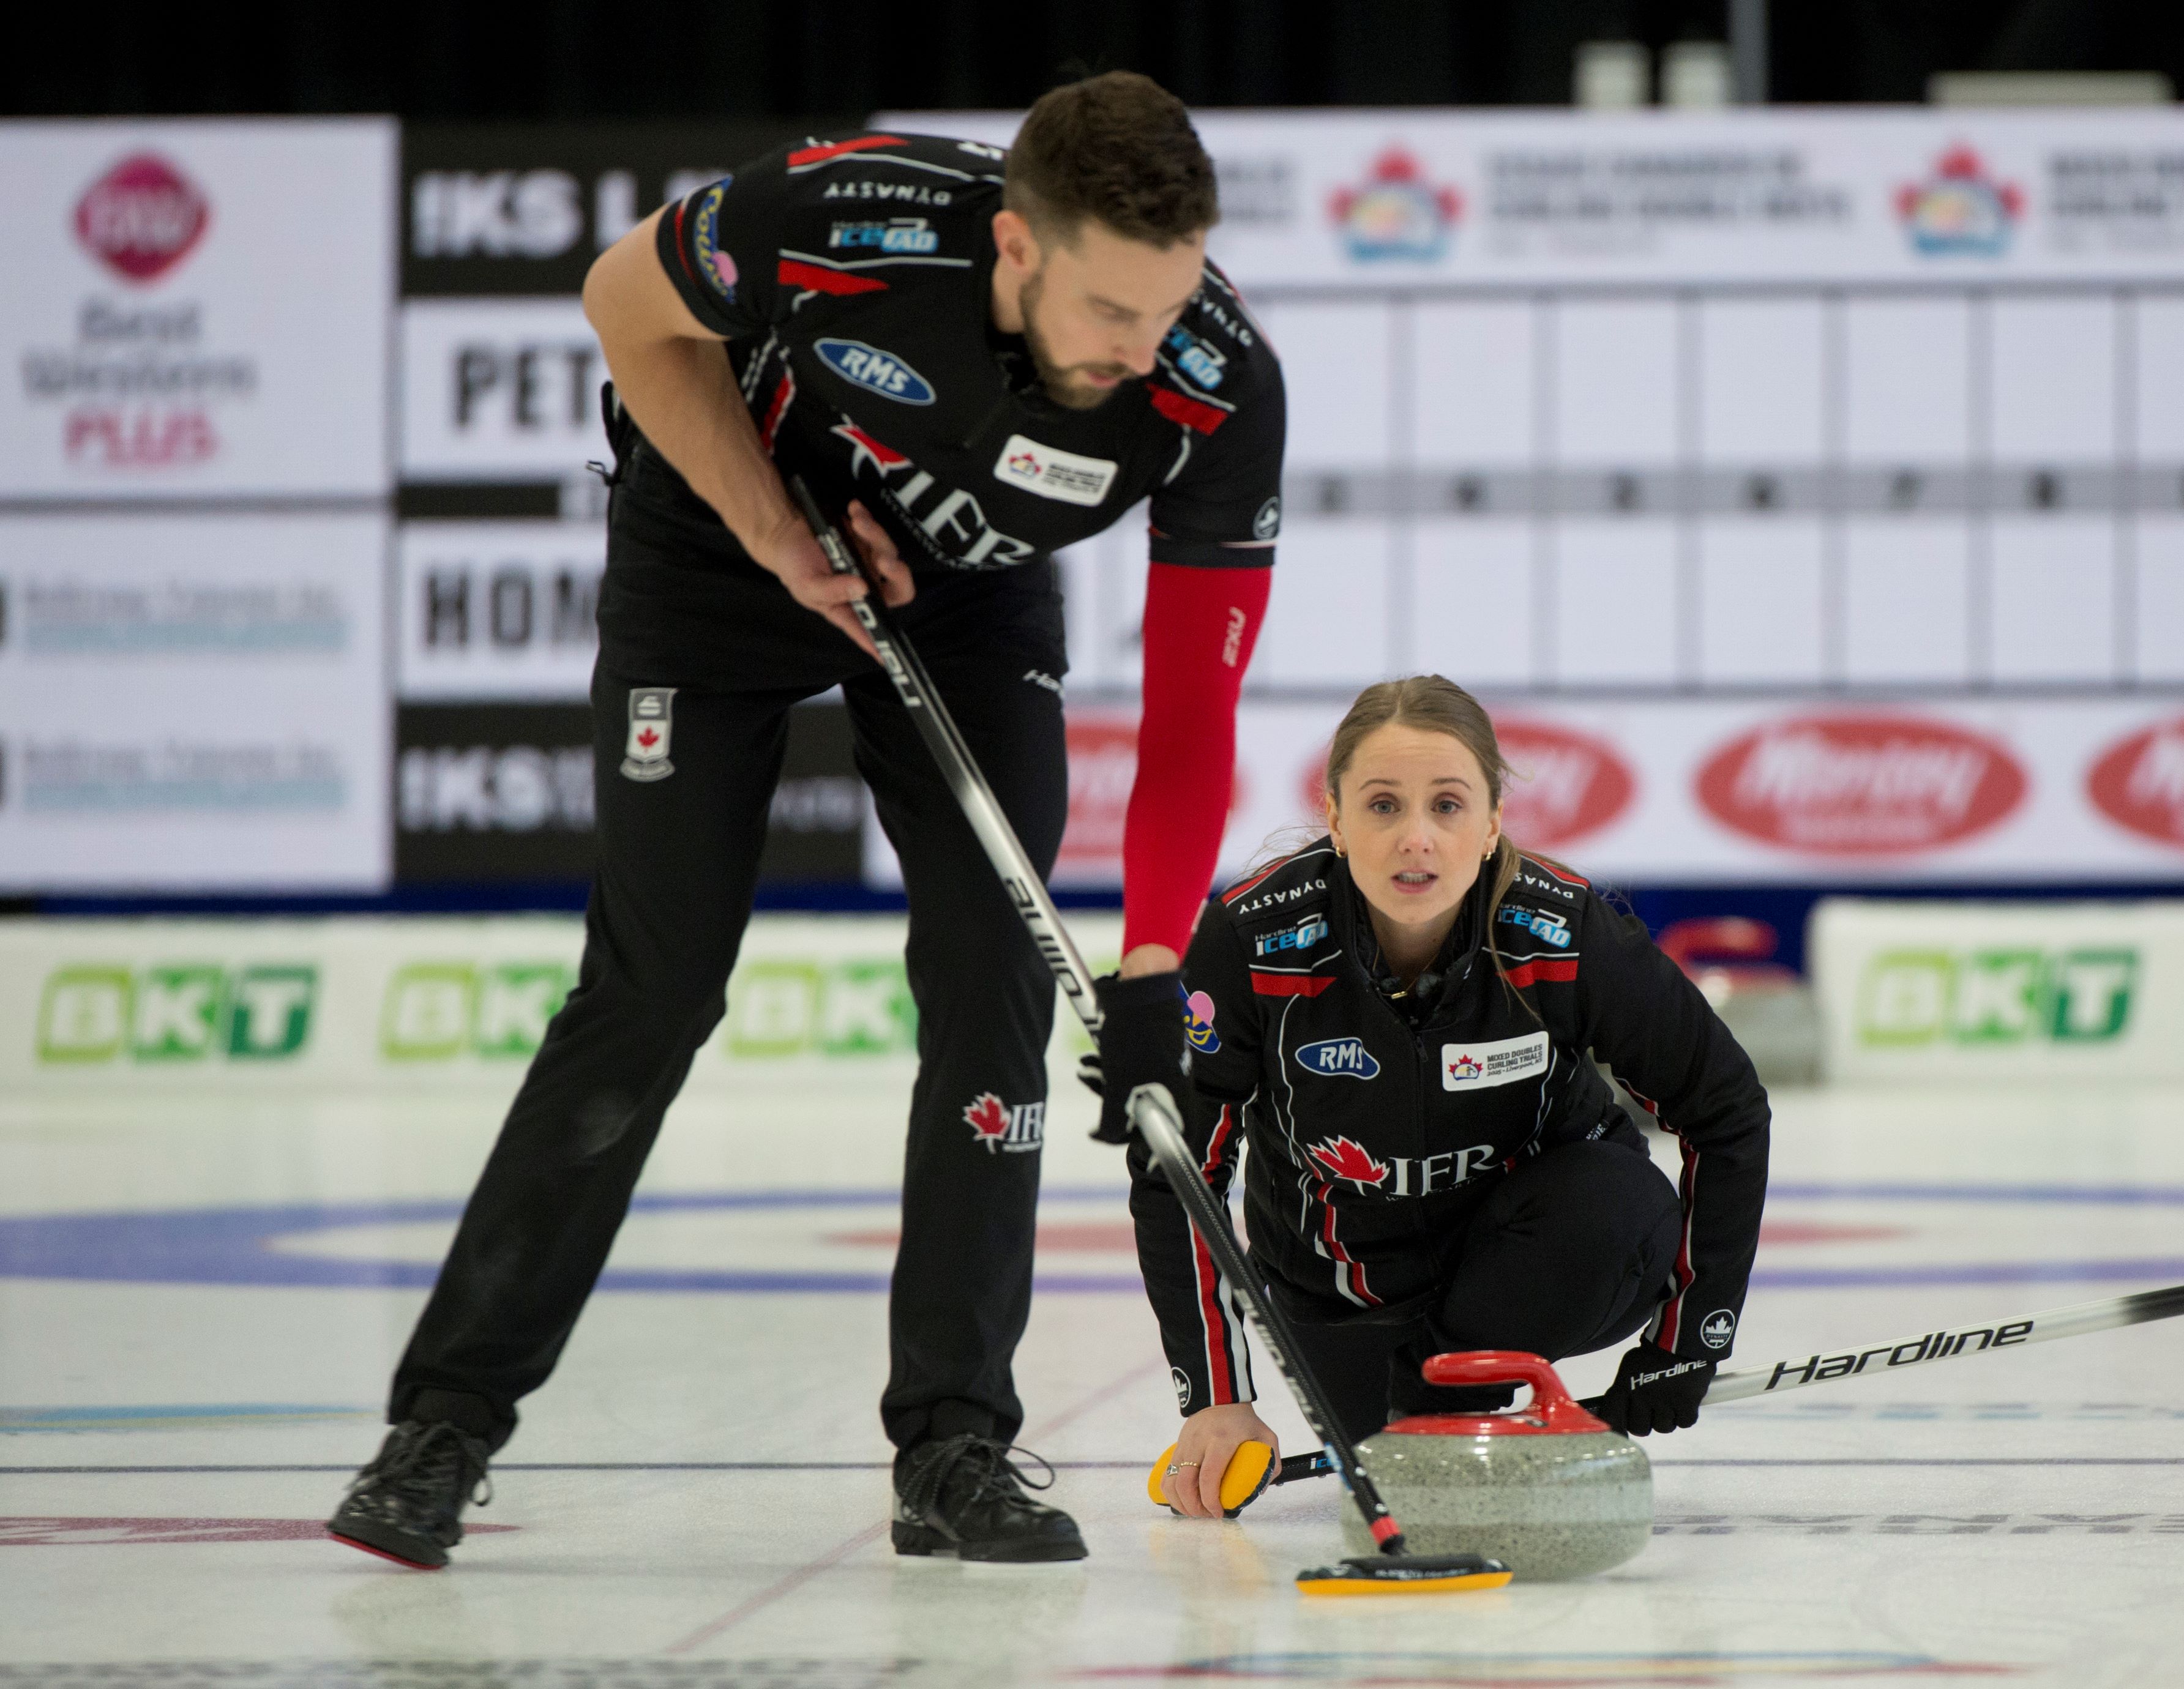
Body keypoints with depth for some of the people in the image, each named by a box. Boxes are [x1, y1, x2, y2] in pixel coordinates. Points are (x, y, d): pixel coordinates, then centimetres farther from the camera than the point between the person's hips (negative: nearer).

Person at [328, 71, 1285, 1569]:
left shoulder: (1222, 392, -32)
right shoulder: (840, 223, -38)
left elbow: (1193, 706, -25)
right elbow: (632, 304, -15)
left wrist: (1153, 971, -30)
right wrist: (781, 532, -20)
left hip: (971, 597, 2)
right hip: (724, 545, -2)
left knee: (994, 979, -10)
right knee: (654, 994, -6)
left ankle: (953, 1446, -1)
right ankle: (450, 1416, 4)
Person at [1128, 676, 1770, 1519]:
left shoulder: (1568, 937, -27)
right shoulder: (1255, 941, -27)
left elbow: (1728, 1114, -13)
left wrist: (1682, 1353, -15)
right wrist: (1215, 1401, -23)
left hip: (1532, 1236, -2)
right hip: (1343, 1275, 2)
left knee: (1619, 1212, -32)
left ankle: (1449, 1397, -8)